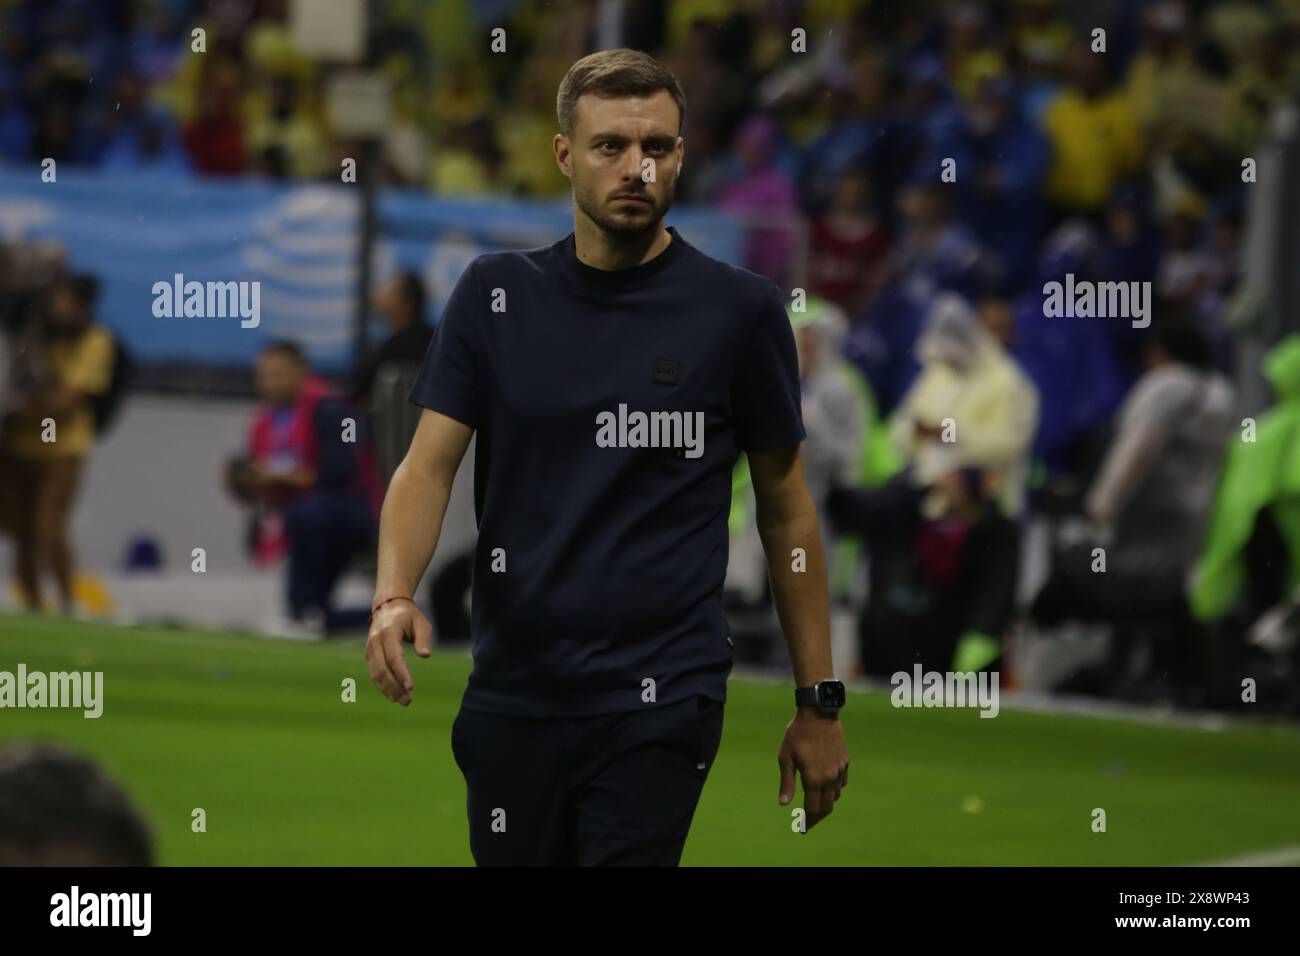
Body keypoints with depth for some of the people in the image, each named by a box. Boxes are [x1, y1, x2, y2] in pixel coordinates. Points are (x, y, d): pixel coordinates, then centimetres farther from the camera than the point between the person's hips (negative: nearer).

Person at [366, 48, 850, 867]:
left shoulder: (740, 310, -2)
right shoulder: (496, 294, 4)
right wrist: (395, 596, -21)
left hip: (659, 701, -3)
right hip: (512, 697, 3)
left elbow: (787, 508, 6)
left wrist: (820, 702, 5)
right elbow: (430, 463, 0)